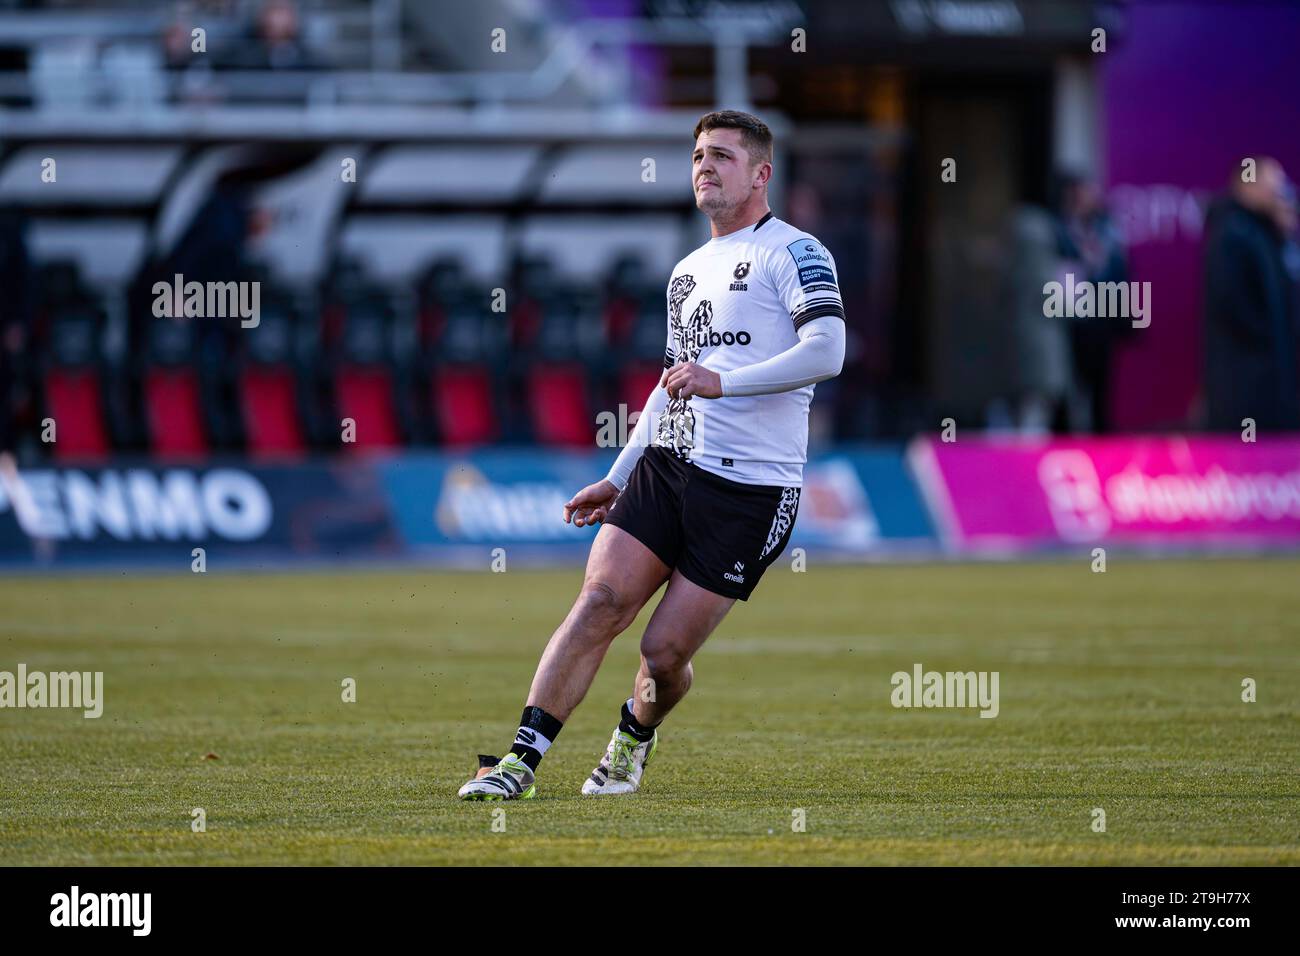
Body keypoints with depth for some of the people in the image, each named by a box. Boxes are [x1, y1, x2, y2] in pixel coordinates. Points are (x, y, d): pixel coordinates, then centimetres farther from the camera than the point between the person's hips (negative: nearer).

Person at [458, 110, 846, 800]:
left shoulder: (792, 252, -3)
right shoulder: (688, 271, 22)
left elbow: (826, 353, -18)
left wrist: (724, 382, -25)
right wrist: (617, 479, 28)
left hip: (750, 489, -6)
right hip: (666, 464, 6)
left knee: (665, 652, -5)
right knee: (599, 602, -12)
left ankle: (634, 736, 27)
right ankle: (522, 761, -14)